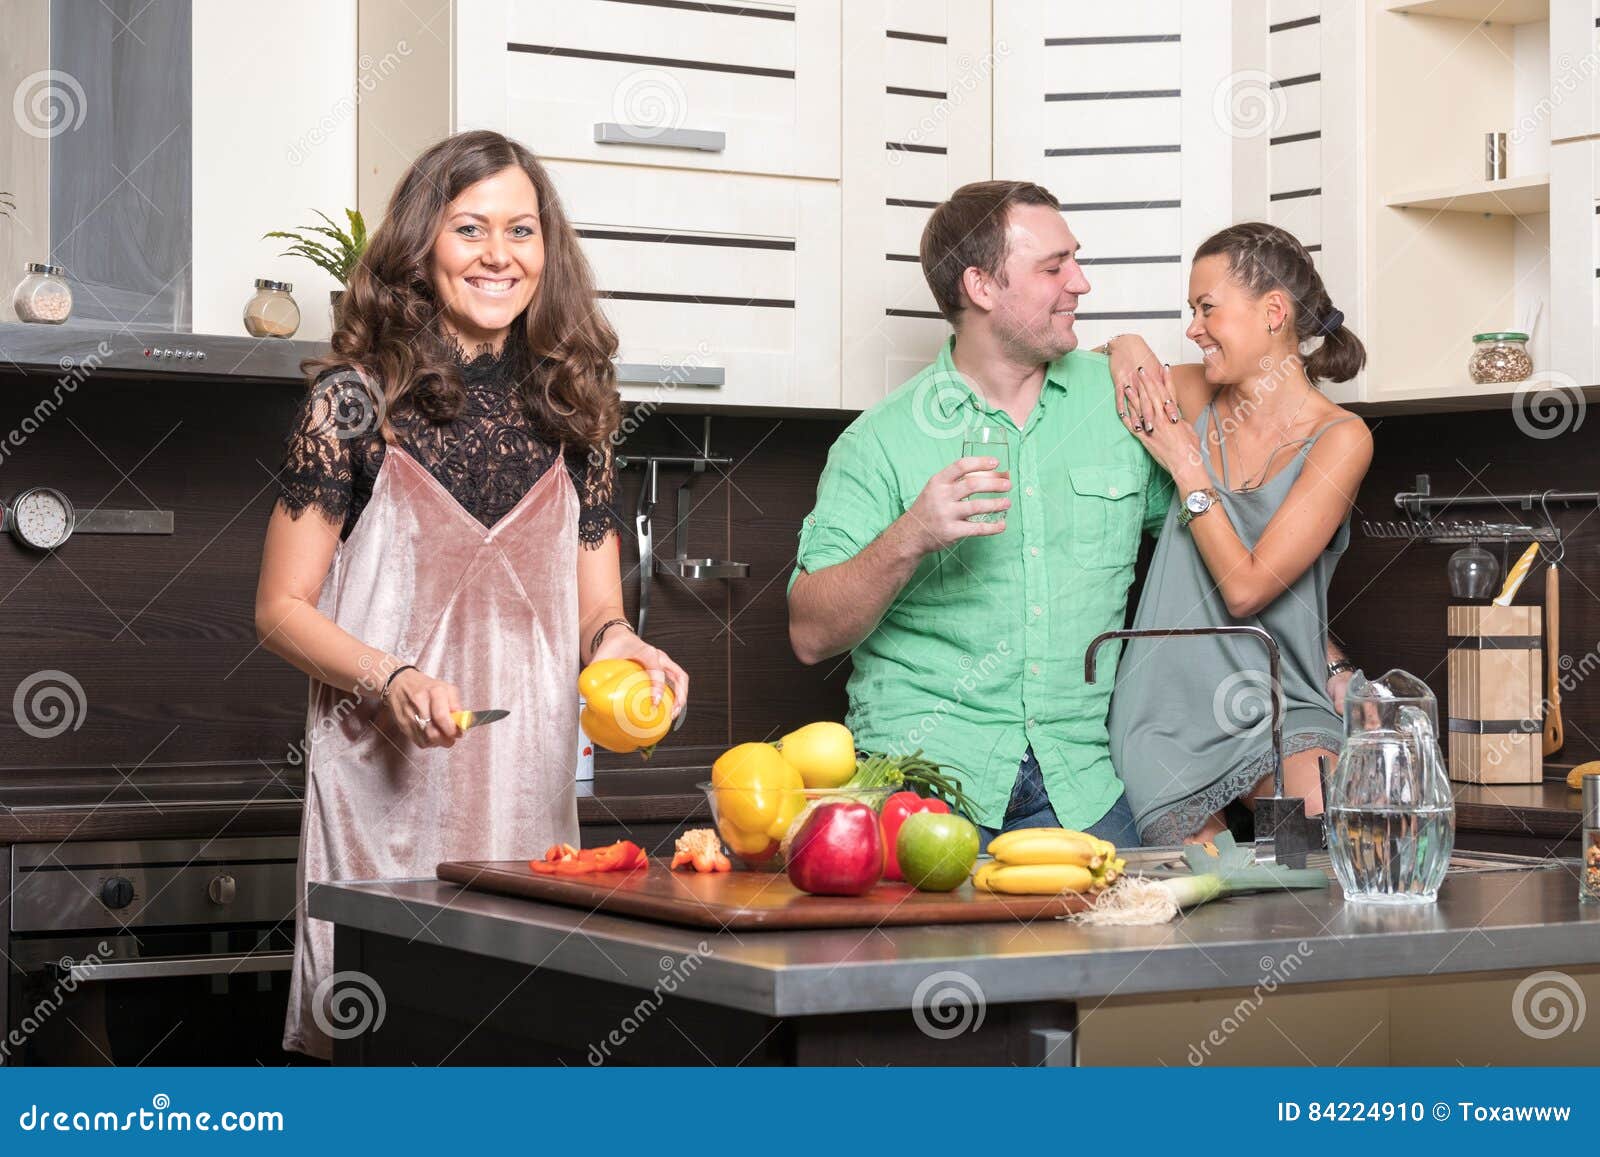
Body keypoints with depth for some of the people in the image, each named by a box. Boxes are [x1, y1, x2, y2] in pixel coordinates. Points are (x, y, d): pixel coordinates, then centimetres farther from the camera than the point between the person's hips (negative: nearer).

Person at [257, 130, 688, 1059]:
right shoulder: (357, 399, -1)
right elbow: (283, 608, -1)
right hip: (387, 788, -3)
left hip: (531, 787, 4)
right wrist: (390, 679, -17)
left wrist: (615, 641, -8)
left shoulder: (570, 412, 11)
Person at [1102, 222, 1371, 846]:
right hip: (1168, 718, 3)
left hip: (1279, 712, -3)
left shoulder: (1339, 438, -8)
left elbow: (1246, 588, -14)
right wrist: (1131, 357, 1)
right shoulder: (1197, 398, 4)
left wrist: (1185, 462, -8)